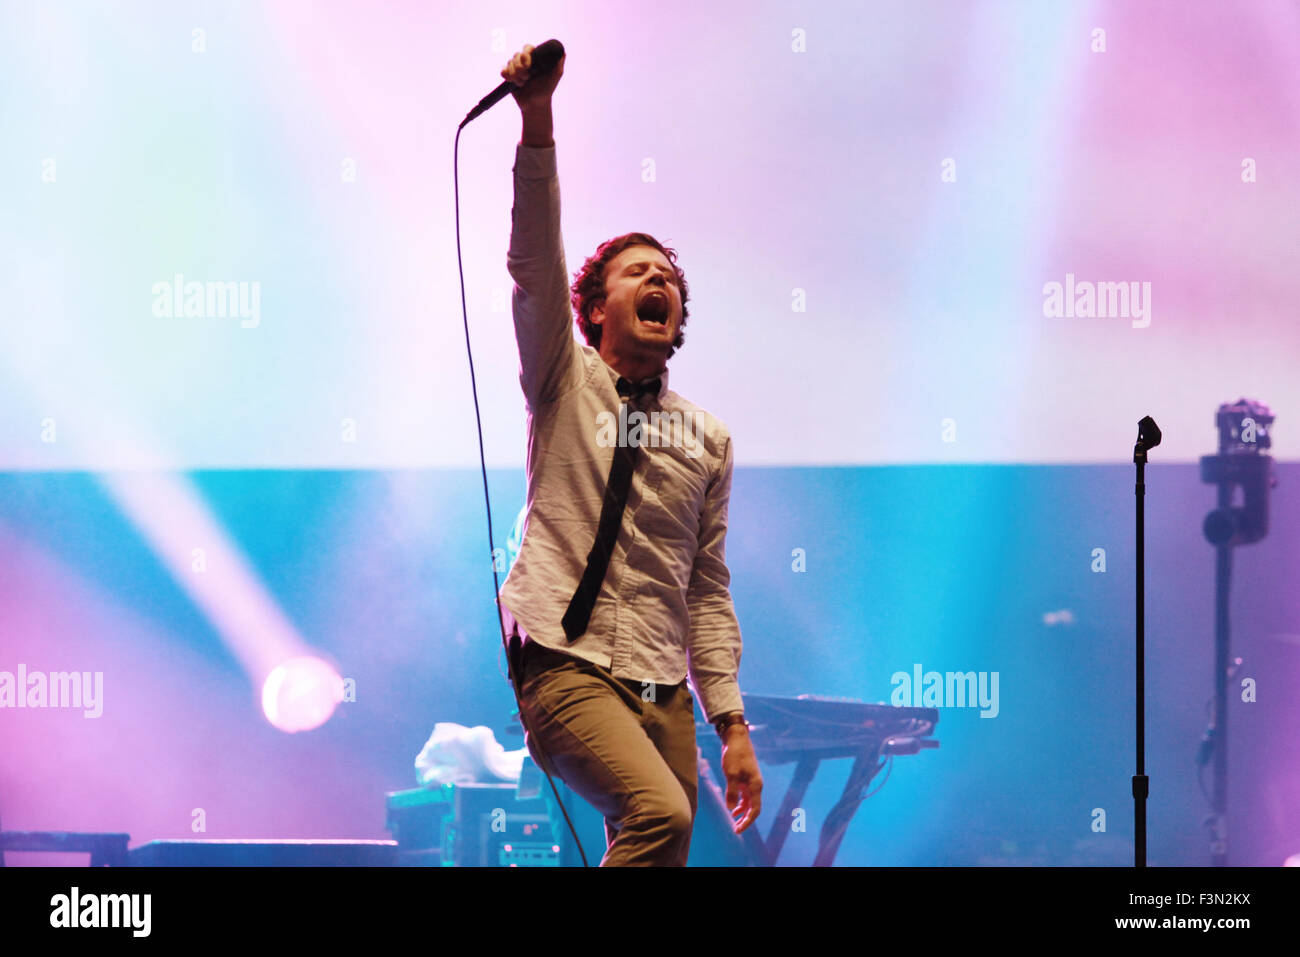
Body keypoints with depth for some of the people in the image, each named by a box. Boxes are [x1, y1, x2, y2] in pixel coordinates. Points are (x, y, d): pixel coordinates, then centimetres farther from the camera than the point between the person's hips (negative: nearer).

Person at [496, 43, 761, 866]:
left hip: (663, 688, 5)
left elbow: (709, 589, 16)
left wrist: (732, 722, 8)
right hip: (564, 666, -5)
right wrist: (537, 124, -20)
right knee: (660, 815, -28)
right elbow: (535, 261, -8)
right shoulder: (565, 384, 7)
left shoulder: (709, 439, 16)